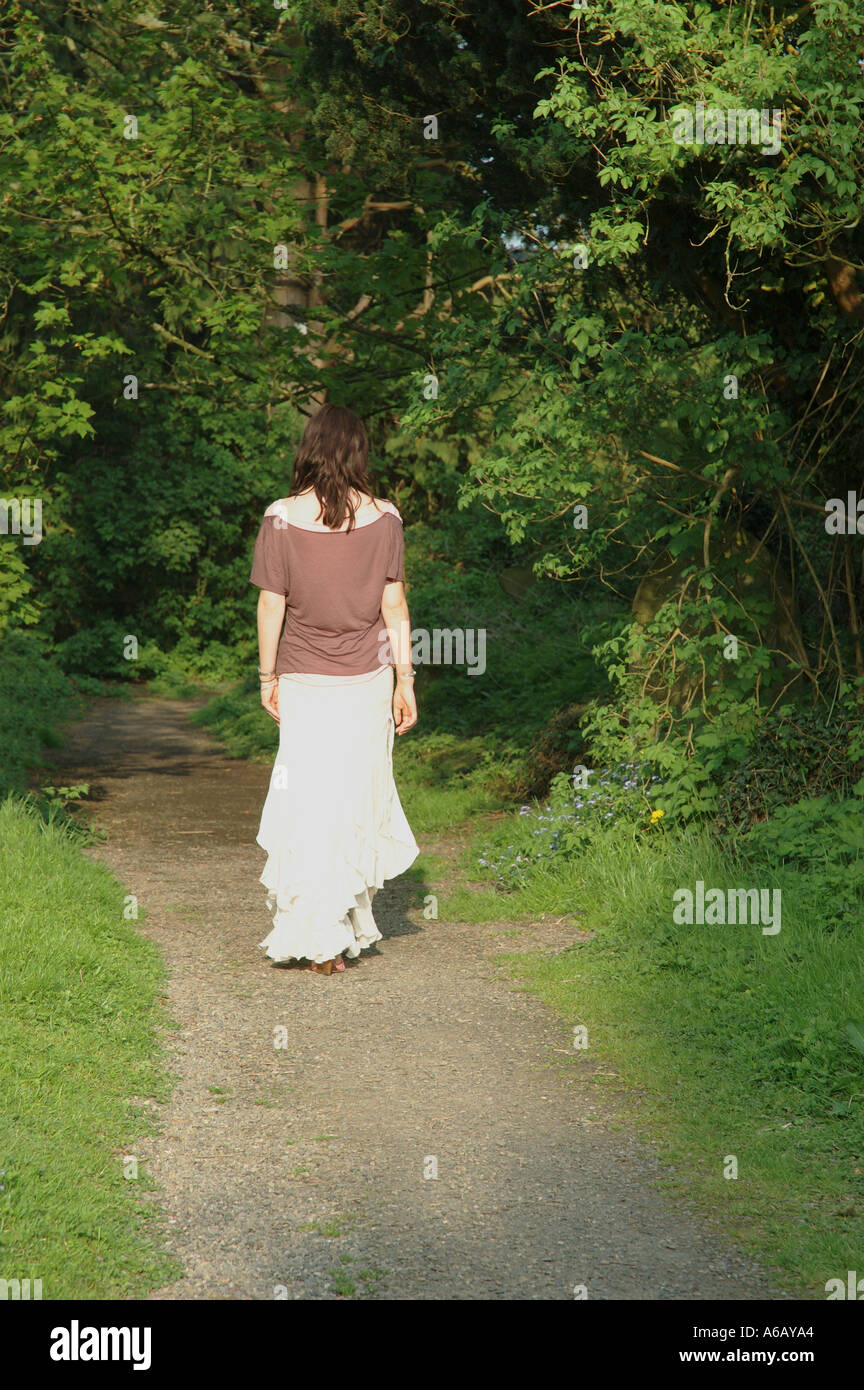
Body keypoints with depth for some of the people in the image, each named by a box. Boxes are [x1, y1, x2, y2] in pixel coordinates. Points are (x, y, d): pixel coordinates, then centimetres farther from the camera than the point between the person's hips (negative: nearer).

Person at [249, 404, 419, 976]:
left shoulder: (281, 519, -8)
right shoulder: (383, 518, -5)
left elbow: (271, 606, -6)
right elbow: (395, 607, -3)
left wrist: (268, 677, 5)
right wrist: (405, 681, 3)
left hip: (305, 679, -1)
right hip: (367, 678, 1)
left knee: (310, 801, 5)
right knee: (360, 798, 13)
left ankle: (323, 940, 4)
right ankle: (352, 922, 23)